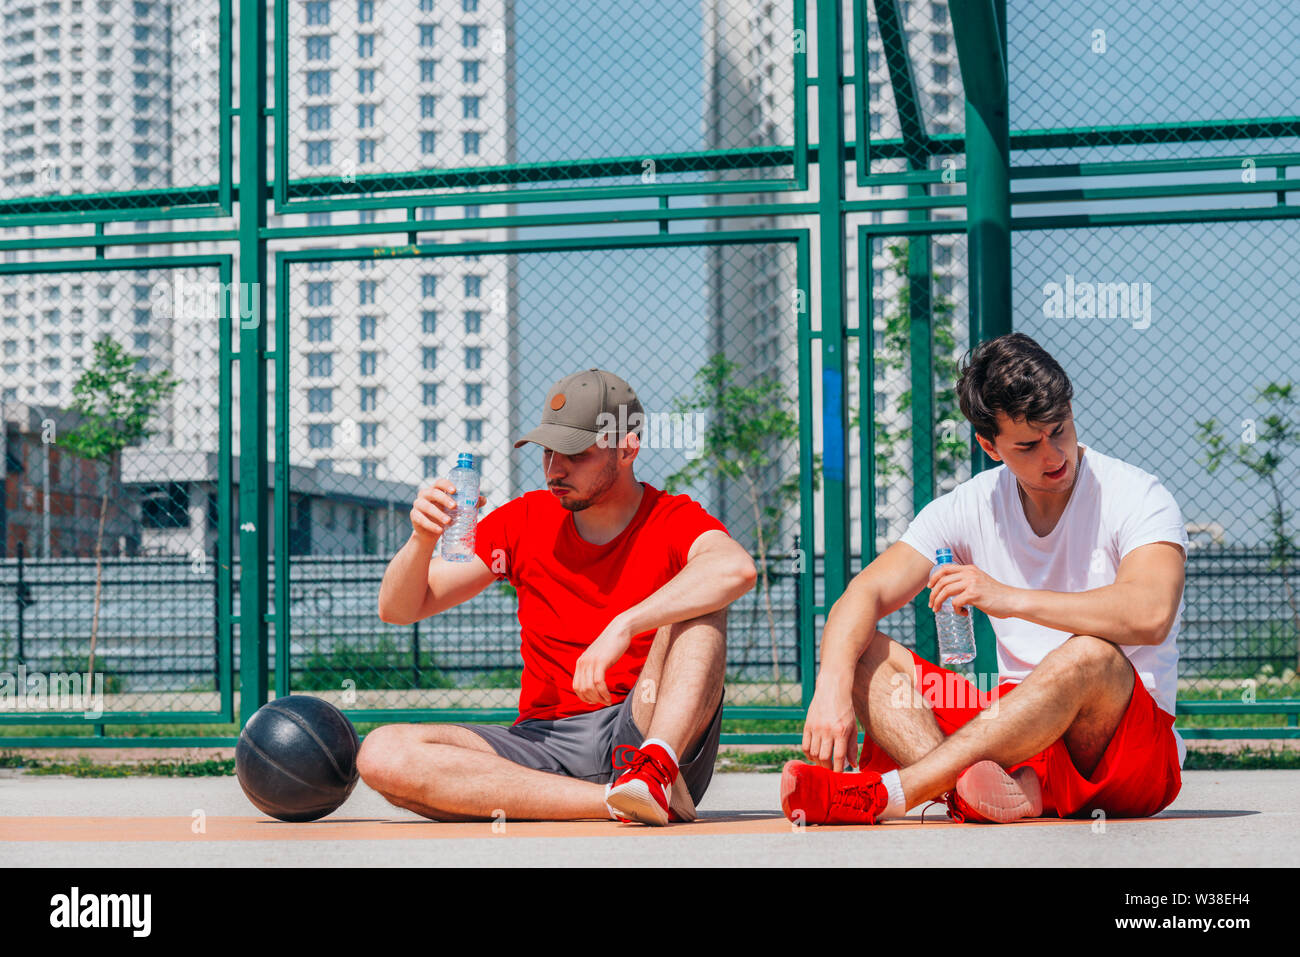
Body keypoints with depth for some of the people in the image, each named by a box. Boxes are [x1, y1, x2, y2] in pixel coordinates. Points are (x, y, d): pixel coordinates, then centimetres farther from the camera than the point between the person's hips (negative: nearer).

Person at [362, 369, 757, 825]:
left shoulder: (674, 521, 0)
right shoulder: (524, 521, 11)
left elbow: (736, 569, -27)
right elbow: (397, 609, 9)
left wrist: (623, 626, -35)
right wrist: (423, 539, -12)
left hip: (646, 735, -3)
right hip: (543, 744, 3)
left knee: (698, 606, -24)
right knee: (382, 754, -23)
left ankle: (658, 772, -43)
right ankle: (617, 800, -29)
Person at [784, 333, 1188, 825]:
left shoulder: (1136, 497, -8)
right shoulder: (970, 507, 5)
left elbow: (1151, 616, -28)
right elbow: (863, 595, -5)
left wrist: (1010, 598, -34)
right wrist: (832, 688, -26)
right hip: (1020, 729, 5)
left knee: (1089, 655, -37)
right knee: (863, 653, -11)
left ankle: (888, 793, -42)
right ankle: (1006, 793, -39)